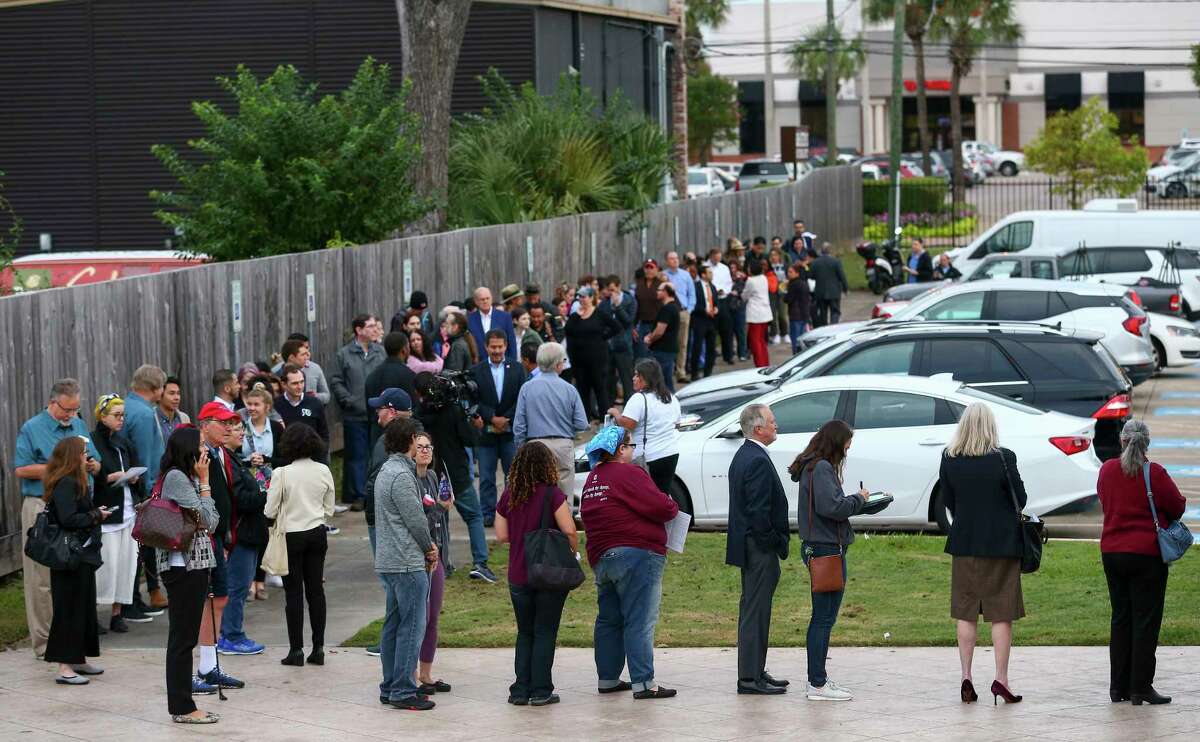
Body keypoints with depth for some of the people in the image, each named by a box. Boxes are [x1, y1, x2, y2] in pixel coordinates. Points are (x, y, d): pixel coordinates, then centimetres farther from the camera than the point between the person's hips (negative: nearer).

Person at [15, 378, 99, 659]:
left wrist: (91, 465, -5)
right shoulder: (32, 429, -1)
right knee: (43, 579, -4)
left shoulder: (79, 426, 16)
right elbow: (21, 470, -8)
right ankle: (44, 642, 0)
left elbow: (97, 465, 19)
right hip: (43, 507, -5)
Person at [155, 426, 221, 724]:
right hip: (182, 565, -10)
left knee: (185, 637, 12)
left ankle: (181, 704, 17)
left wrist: (202, 481, 8)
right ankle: (182, 708, -4)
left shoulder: (186, 478, 17)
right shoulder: (176, 478, -13)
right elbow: (208, 519, -15)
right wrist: (204, 481, -9)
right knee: (183, 637, -7)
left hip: (193, 563, 10)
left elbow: (213, 521, 13)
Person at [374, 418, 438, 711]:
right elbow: (416, 520, -15)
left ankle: (390, 688, 19)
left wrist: (426, 545, 7)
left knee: (394, 625, 14)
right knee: (412, 626, -7)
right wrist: (429, 547, 2)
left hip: (389, 562, 10)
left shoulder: (387, 472, 15)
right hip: (407, 563, -10)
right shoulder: (402, 476, -17)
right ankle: (404, 691, -7)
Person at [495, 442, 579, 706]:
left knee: (525, 633, 14)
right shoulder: (552, 494, -12)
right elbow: (569, 531, -15)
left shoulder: (508, 496, 2)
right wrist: (575, 552, 2)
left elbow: (501, 535, 5)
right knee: (545, 632, 4)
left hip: (518, 575, 4)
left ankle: (521, 689, 10)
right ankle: (541, 691, 2)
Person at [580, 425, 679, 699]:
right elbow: (659, 507, -18)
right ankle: (643, 682, -11)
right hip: (637, 554, -8)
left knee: (608, 620, 16)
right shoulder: (629, 474, -12)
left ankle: (608, 678, 21)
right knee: (640, 621, -8)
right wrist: (672, 507, 6)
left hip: (601, 557, 8)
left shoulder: (593, 479, 15)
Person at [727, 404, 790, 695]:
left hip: (747, 545, 11)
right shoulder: (758, 461, -19)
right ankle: (750, 678, -5)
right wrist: (773, 543, -14)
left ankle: (754, 672, 23)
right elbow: (759, 510, -23)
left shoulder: (742, 456, 14)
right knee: (755, 611, -7)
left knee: (753, 610, 16)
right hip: (760, 550, -11)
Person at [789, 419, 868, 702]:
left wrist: (856, 501, 6)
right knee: (825, 617, -7)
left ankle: (817, 678, 22)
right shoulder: (822, 469, -16)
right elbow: (831, 507, -25)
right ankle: (818, 684, -5)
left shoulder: (812, 467, 15)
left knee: (822, 617, 16)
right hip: (827, 548, -11)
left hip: (816, 548, 11)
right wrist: (858, 499, -11)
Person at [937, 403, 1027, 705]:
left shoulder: (949, 460, -3)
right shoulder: (1003, 459, -13)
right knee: (1002, 613, 3)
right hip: (1001, 544, -3)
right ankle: (1001, 679, 1)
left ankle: (966, 677, 8)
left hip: (964, 543, 3)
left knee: (966, 613, 10)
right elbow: (1020, 499, -5)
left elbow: (948, 501, 5)